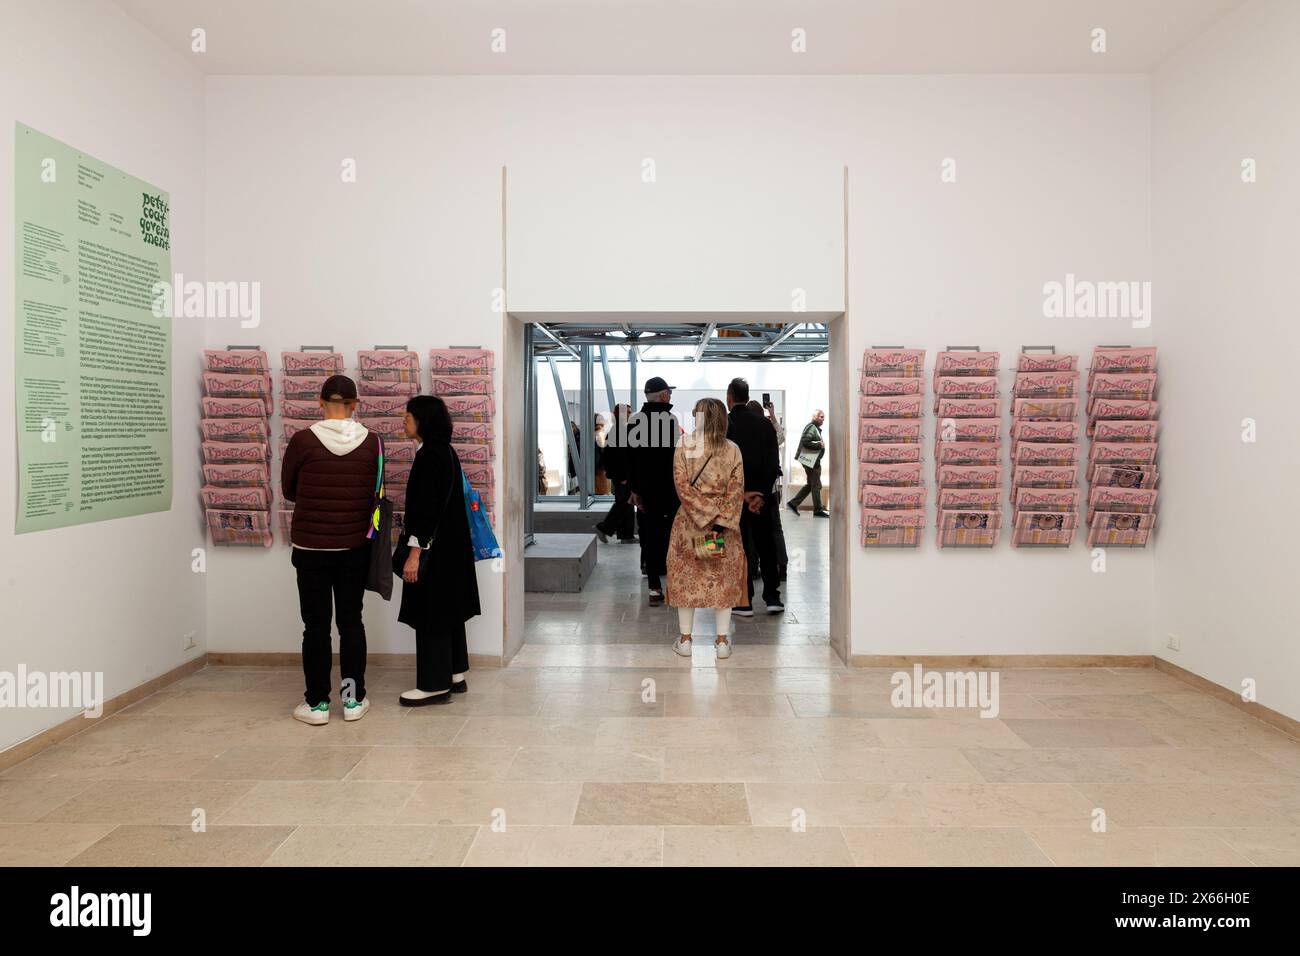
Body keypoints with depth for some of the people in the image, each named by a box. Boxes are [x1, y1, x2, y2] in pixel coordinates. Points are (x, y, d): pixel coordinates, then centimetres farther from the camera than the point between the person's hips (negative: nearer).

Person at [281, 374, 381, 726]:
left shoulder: (303, 440, -10)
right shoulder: (371, 442, -6)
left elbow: (287, 489, 2)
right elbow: (374, 492, 1)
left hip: (310, 548, -1)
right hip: (355, 547, 2)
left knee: (316, 625, 7)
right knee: (351, 622, 12)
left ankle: (317, 703, 14)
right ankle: (354, 700, 17)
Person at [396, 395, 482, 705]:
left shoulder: (429, 456, -18)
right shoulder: (445, 451, 12)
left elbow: (426, 508, -22)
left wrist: (414, 553, -20)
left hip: (434, 548, -10)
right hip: (450, 545, 10)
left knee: (430, 614, -2)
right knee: (446, 610, 15)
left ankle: (435, 685, 6)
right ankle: (454, 675, 24)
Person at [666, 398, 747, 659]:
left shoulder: (683, 447, -9)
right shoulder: (733, 450, -4)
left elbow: (683, 486, -14)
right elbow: (737, 490, -9)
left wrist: (705, 515, -12)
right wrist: (720, 519, -11)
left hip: (689, 521, -1)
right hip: (725, 523, 1)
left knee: (687, 576, 10)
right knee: (723, 576, 11)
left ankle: (685, 639, 15)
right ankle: (722, 641, 14)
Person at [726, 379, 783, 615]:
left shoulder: (723, 425, -9)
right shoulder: (764, 423, 2)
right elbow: (774, 463, -2)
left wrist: (743, 494, -8)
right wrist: (762, 494, -4)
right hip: (762, 496, 3)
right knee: (766, 546, 12)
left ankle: (744, 602, 5)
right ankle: (772, 597, 13)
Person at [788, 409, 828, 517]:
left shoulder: (816, 428, 18)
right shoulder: (811, 427, -14)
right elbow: (805, 442, -25)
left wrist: (820, 444, 8)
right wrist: (819, 445, -19)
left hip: (813, 461, 10)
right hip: (811, 461, -10)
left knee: (810, 485, 14)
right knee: (816, 486, -2)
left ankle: (793, 503, 15)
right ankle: (818, 510, 6)